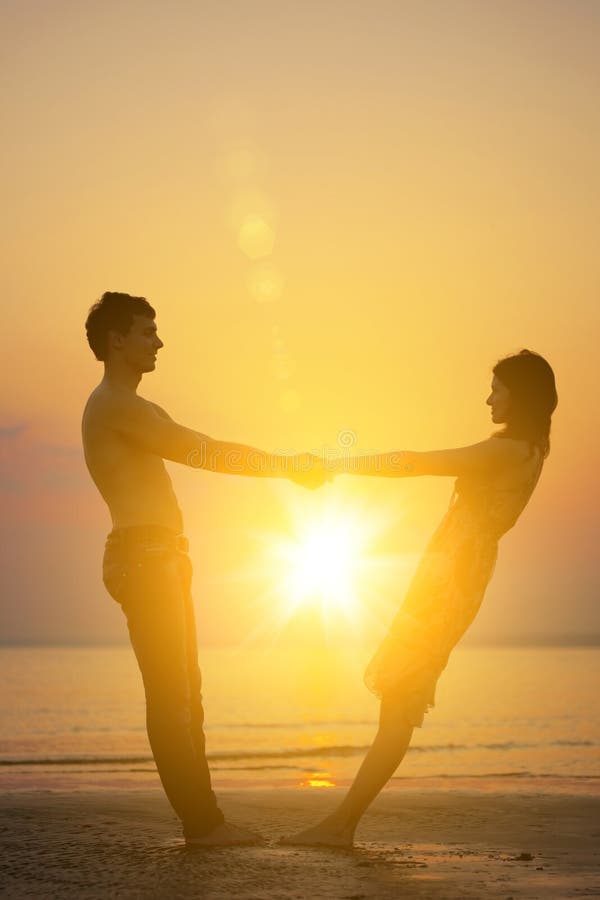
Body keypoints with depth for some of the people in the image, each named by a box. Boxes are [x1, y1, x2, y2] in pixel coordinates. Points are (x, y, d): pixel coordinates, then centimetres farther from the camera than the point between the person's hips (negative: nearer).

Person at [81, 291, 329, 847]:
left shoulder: (133, 410, 23)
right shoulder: (115, 404, -11)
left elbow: (203, 453, 22)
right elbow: (202, 452, -14)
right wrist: (283, 466, -7)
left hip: (160, 560, 11)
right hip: (144, 557, -11)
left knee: (182, 694, 10)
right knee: (171, 696, -9)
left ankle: (202, 820, 12)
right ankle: (201, 821, -7)